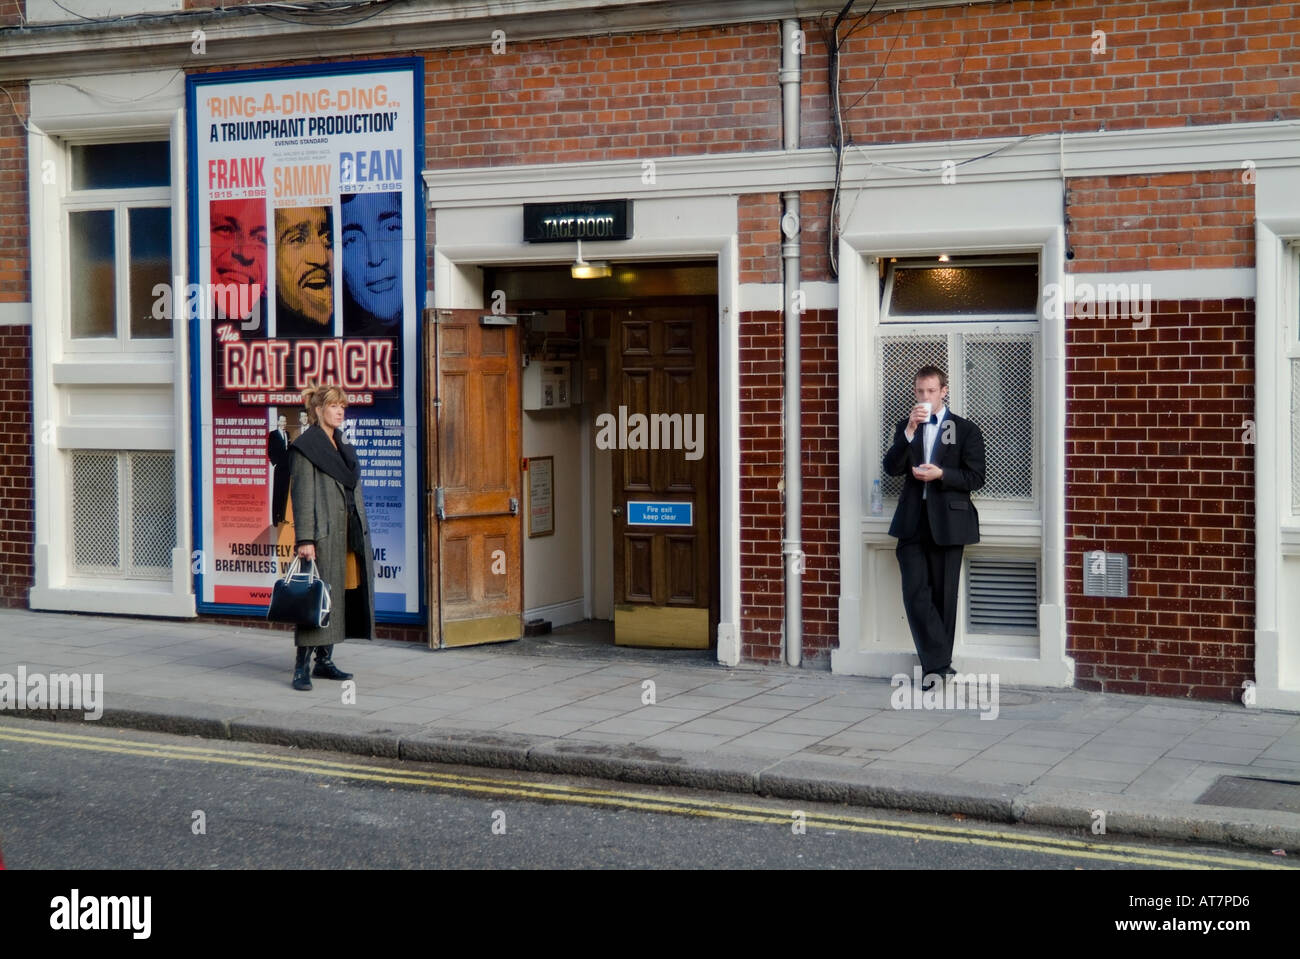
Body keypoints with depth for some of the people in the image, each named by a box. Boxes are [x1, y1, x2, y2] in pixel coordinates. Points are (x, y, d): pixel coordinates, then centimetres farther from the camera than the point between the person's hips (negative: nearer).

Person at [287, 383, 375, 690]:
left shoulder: (343, 446, 17)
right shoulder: (305, 447, -6)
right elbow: (302, 495, -12)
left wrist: (361, 532, 16)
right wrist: (304, 539, -18)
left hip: (348, 533, 8)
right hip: (322, 532, -8)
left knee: (339, 595, 9)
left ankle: (324, 661, 17)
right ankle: (301, 666, -5)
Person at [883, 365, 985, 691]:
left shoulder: (966, 431, 3)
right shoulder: (905, 428, 12)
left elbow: (976, 478, -1)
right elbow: (892, 468, -1)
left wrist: (940, 474, -15)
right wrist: (909, 431, -12)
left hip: (946, 523, -2)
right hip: (912, 521, 2)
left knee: (943, 595, 2)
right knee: (915, 594, -8)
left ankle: (937, 664, 12)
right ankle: (939, 664, -5)